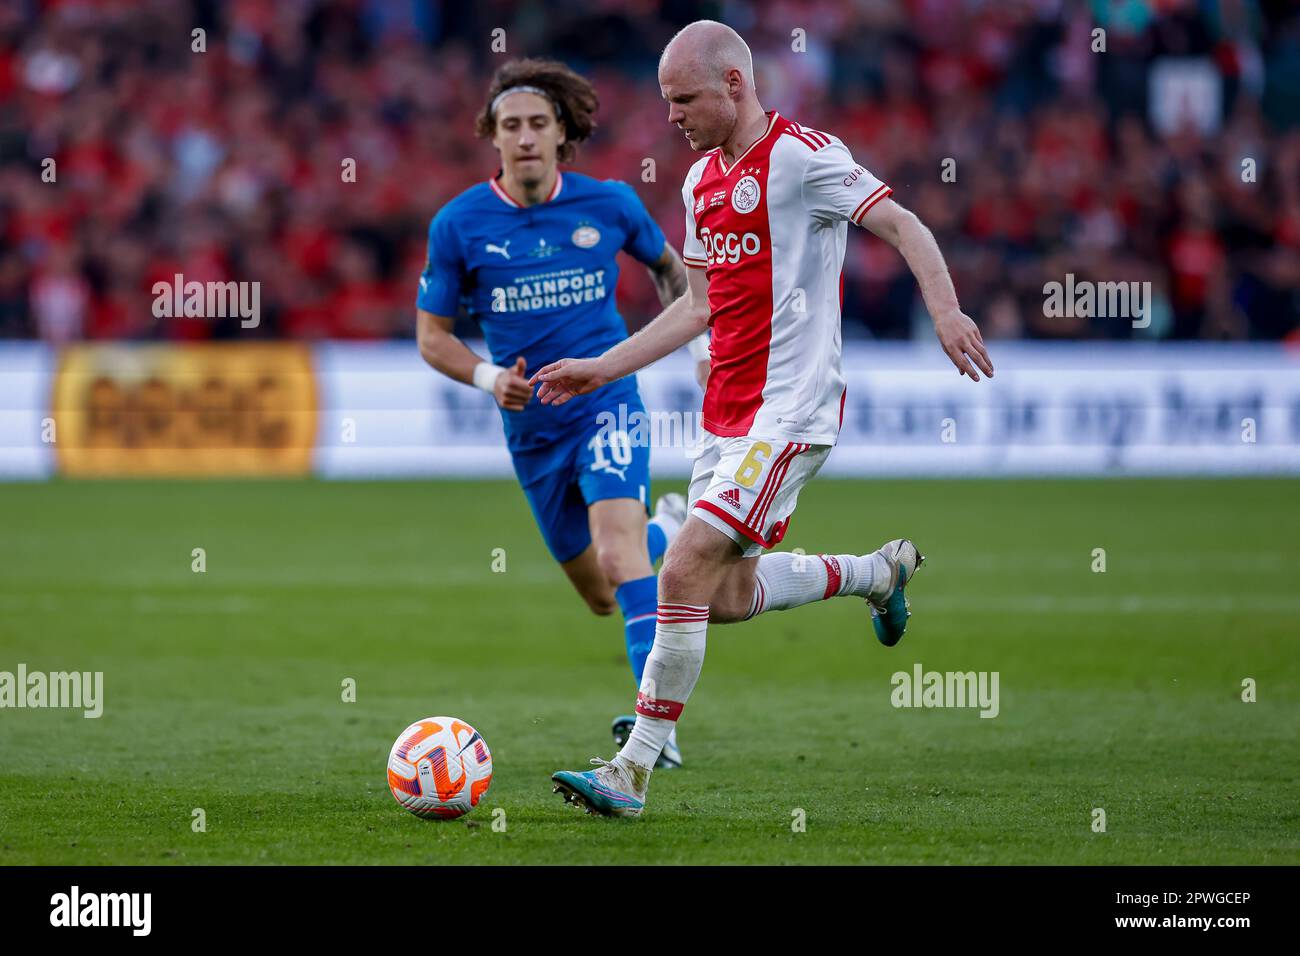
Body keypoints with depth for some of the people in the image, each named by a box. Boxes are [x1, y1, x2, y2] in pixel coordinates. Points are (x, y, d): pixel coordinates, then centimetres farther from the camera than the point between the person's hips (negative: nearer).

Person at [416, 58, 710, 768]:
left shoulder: (608, 205, -4)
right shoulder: (459, 224, -7)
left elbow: (667, 266, 18)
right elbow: (432, 336, 0)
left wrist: (701, 344, 10)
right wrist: (487, 377, -18)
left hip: (606, 399, -2)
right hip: (531, 427, 2)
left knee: (616, 553, -27)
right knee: (600, 599, 14)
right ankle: (668, 530, 50)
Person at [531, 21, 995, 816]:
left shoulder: (801, 154, -11)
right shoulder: (702, 181, 14)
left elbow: (903, 227, -14)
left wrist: (945, 310, -30)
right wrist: (602, 368, 19)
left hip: (789, 414, -9)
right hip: (728, 414, 9)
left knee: (686, 575, -16)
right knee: (728, 596, 11)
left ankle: (633, 772, -12)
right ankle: (879, 571, 34)